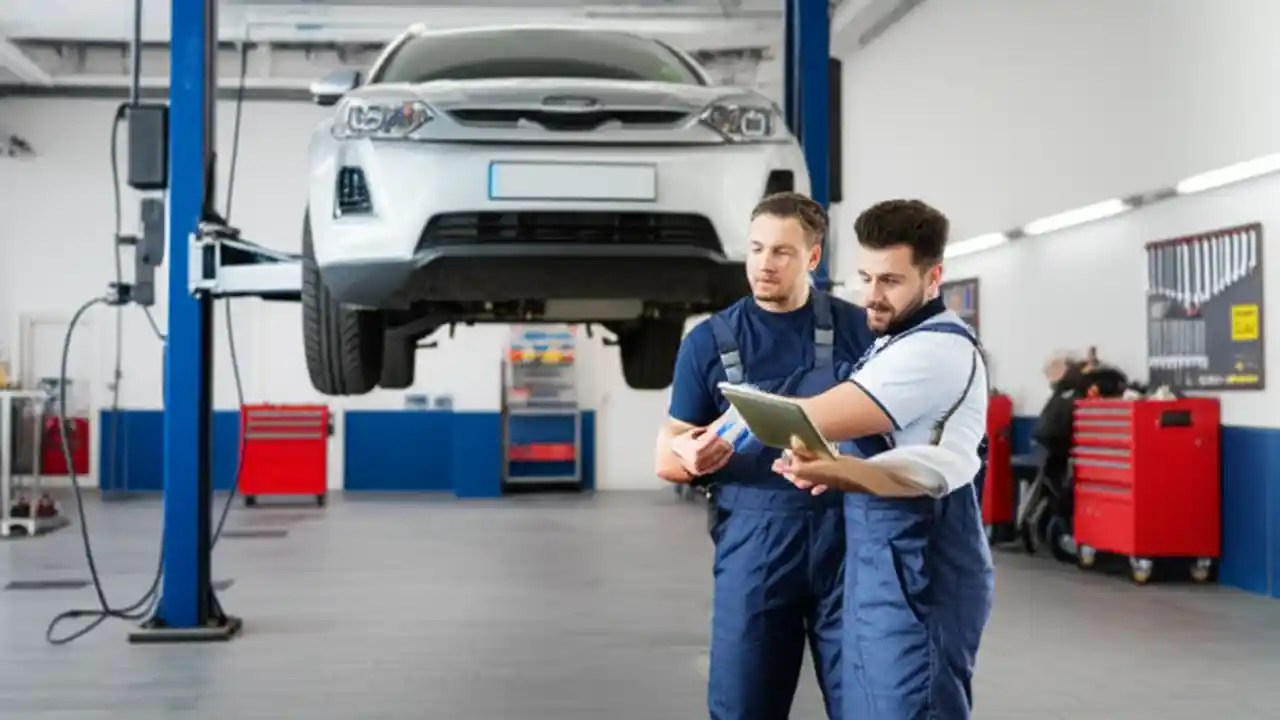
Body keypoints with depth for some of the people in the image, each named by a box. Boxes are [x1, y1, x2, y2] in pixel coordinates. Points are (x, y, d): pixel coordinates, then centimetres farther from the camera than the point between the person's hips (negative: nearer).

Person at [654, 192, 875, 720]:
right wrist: (694, 459, -20)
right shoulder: (710, 340, 3)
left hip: (848, 536, 0)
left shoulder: (858, 328, 3)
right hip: (753, 541, 0)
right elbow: (667, 458, 5)